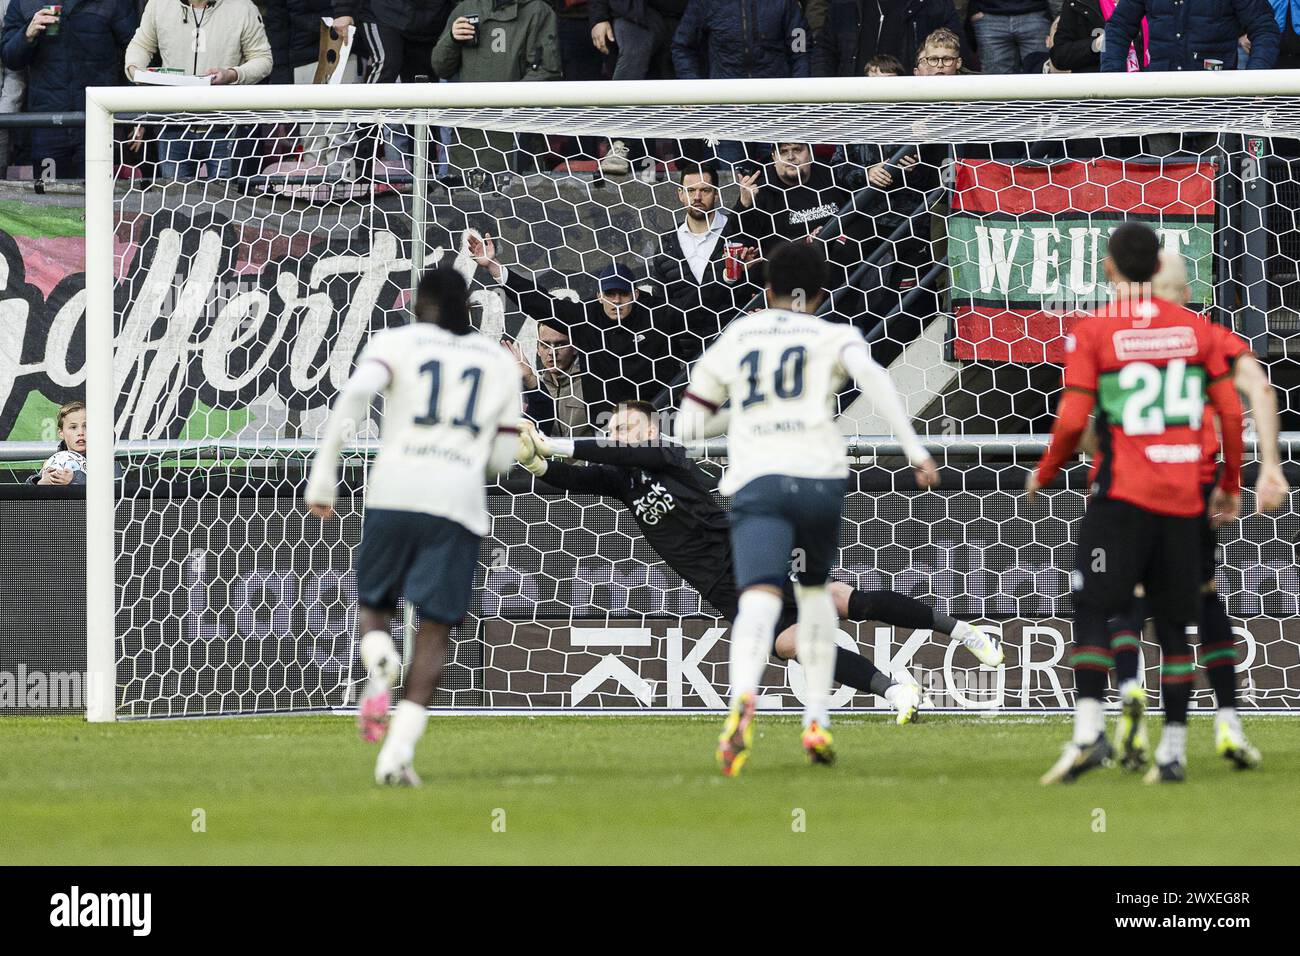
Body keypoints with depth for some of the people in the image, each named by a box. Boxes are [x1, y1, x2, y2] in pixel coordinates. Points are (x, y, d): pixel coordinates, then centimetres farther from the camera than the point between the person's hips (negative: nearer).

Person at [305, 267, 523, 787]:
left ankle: (379, 665, -18)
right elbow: (503, 457, 17)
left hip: (393, 493, -1)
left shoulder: (396, 342, 10)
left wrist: (323, 475, -7)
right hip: (459, 501, 1)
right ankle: (398, 750, -12)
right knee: (435, 628, 3)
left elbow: (353, 398, -9)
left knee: (373, 605, 18)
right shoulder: (499, 361, 18)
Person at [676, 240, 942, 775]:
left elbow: (690, 424, 24)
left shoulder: (732, 340, 20)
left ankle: (743, 697, -49)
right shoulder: (832, 336, 15)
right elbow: (872, 377, -7)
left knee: (759, 600, -19)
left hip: (756, 484, -1)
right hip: (820, 476, 1)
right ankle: (817, 721, 20)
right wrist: (916, 451, -9)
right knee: (814, 590, 25)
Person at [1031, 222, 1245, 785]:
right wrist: (1230, 484, 19)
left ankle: (1088, 731, -18)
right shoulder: (1195, 329, 6)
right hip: (1184, 500, 4)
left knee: (1092, 611, -1)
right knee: (1173, 624, 9)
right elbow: (1231, 412, 6)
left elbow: (1072, 421, -8)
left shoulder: (1092, 333, -5)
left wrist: (1044, 475, 9)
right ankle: (1173, 749, 6)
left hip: (1122, 495, -4)